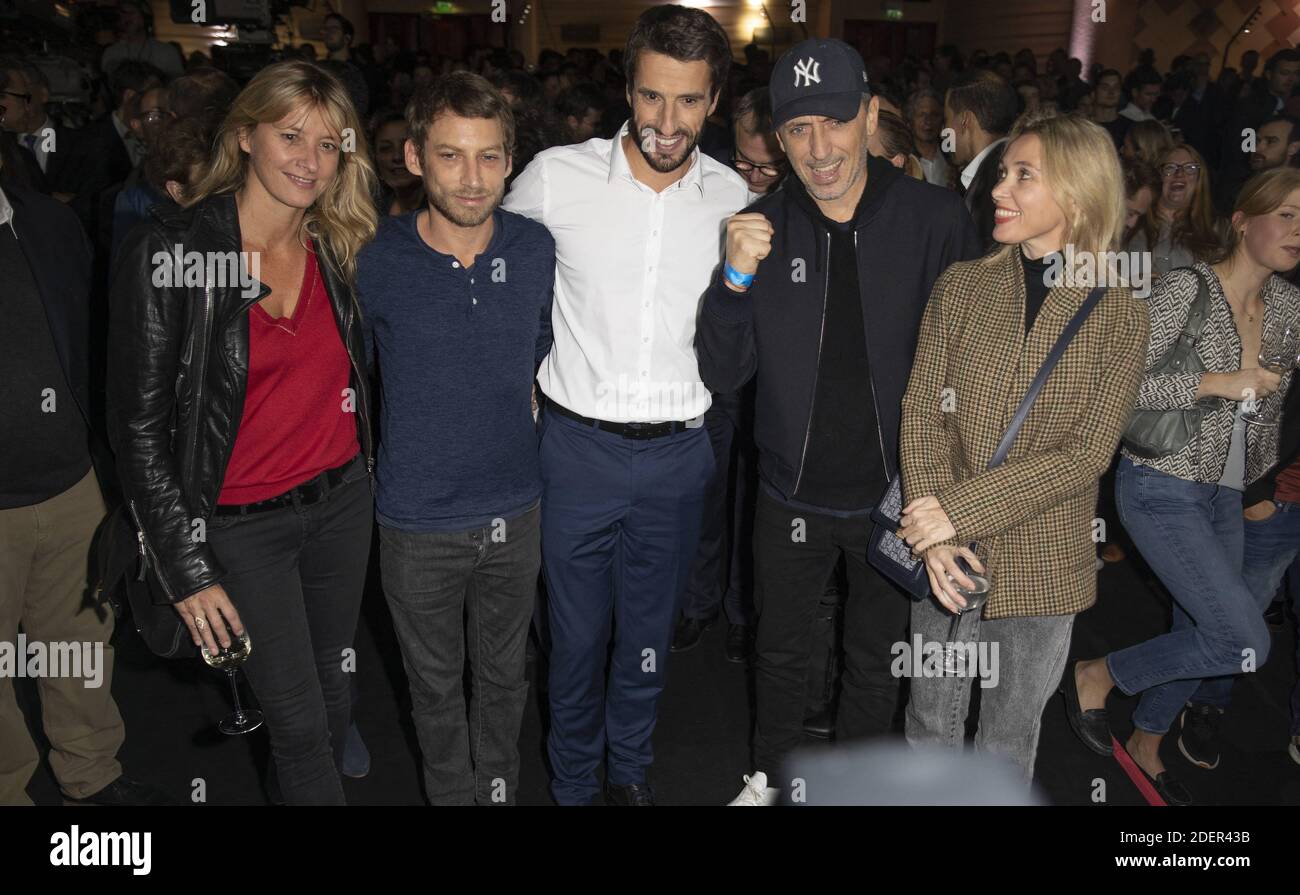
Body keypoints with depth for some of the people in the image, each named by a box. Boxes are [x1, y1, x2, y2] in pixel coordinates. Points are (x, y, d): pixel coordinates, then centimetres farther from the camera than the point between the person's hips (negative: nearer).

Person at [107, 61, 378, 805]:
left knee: (332, 683, 17)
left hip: (342, 499, 5)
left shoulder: (339, 248, 2)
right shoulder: (167, 253, -14)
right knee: (299, 718, 5)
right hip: (241, 523, -4)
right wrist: (188, 570, -13)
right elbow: (140, 424, -12)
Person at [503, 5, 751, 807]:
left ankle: (630, 768, 42)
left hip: (679, 449, 2)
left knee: (650, 629, 18)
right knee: (577, 633, 11)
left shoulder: (735, 199, 0)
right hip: (579, 443, -2)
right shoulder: (555, 177, -7)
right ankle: (573, 783, 35)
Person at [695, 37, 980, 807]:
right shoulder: (761, 229, -9)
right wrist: (737, 280, -26)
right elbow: (723, 375, -10)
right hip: (793, 494, 1)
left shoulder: (937, 218, -15)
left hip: (897, 492, -1)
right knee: (782, 650, 22)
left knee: (877, 662, 21)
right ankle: (772, 776, 48)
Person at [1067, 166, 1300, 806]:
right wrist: (1217, 384, -24)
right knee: (1245, 643, -14)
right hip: (1162, 490, -7)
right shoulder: (1186, 290, -16)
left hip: (1227, 494, 7)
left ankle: (1146, 744, 39)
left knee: (1198, 634, 14)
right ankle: (1094, 677, 7)